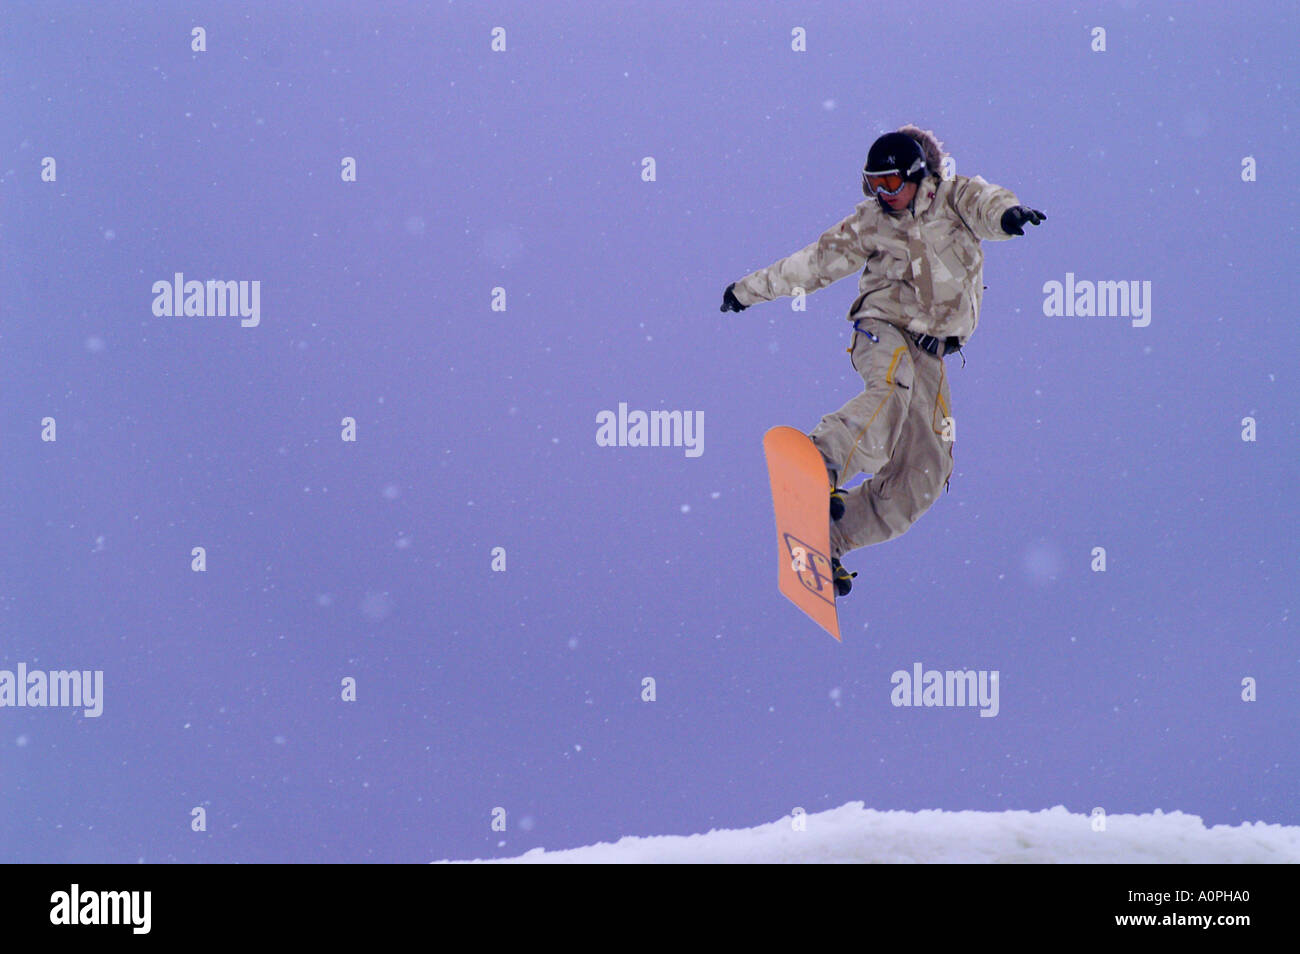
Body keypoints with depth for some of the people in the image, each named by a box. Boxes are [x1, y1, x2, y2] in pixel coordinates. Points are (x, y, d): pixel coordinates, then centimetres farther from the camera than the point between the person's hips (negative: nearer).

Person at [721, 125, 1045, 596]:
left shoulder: (954, 197, 3)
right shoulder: (871, 222, 6)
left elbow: (983, 204, -20)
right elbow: (815, 262, 14)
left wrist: (1006, 213, -45)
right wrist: (751, 289, 19)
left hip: (931, 353, 2)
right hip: (884, 330, -1)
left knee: (924, 474, -4)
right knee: (891, 390, -39)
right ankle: (823, 462, -49)